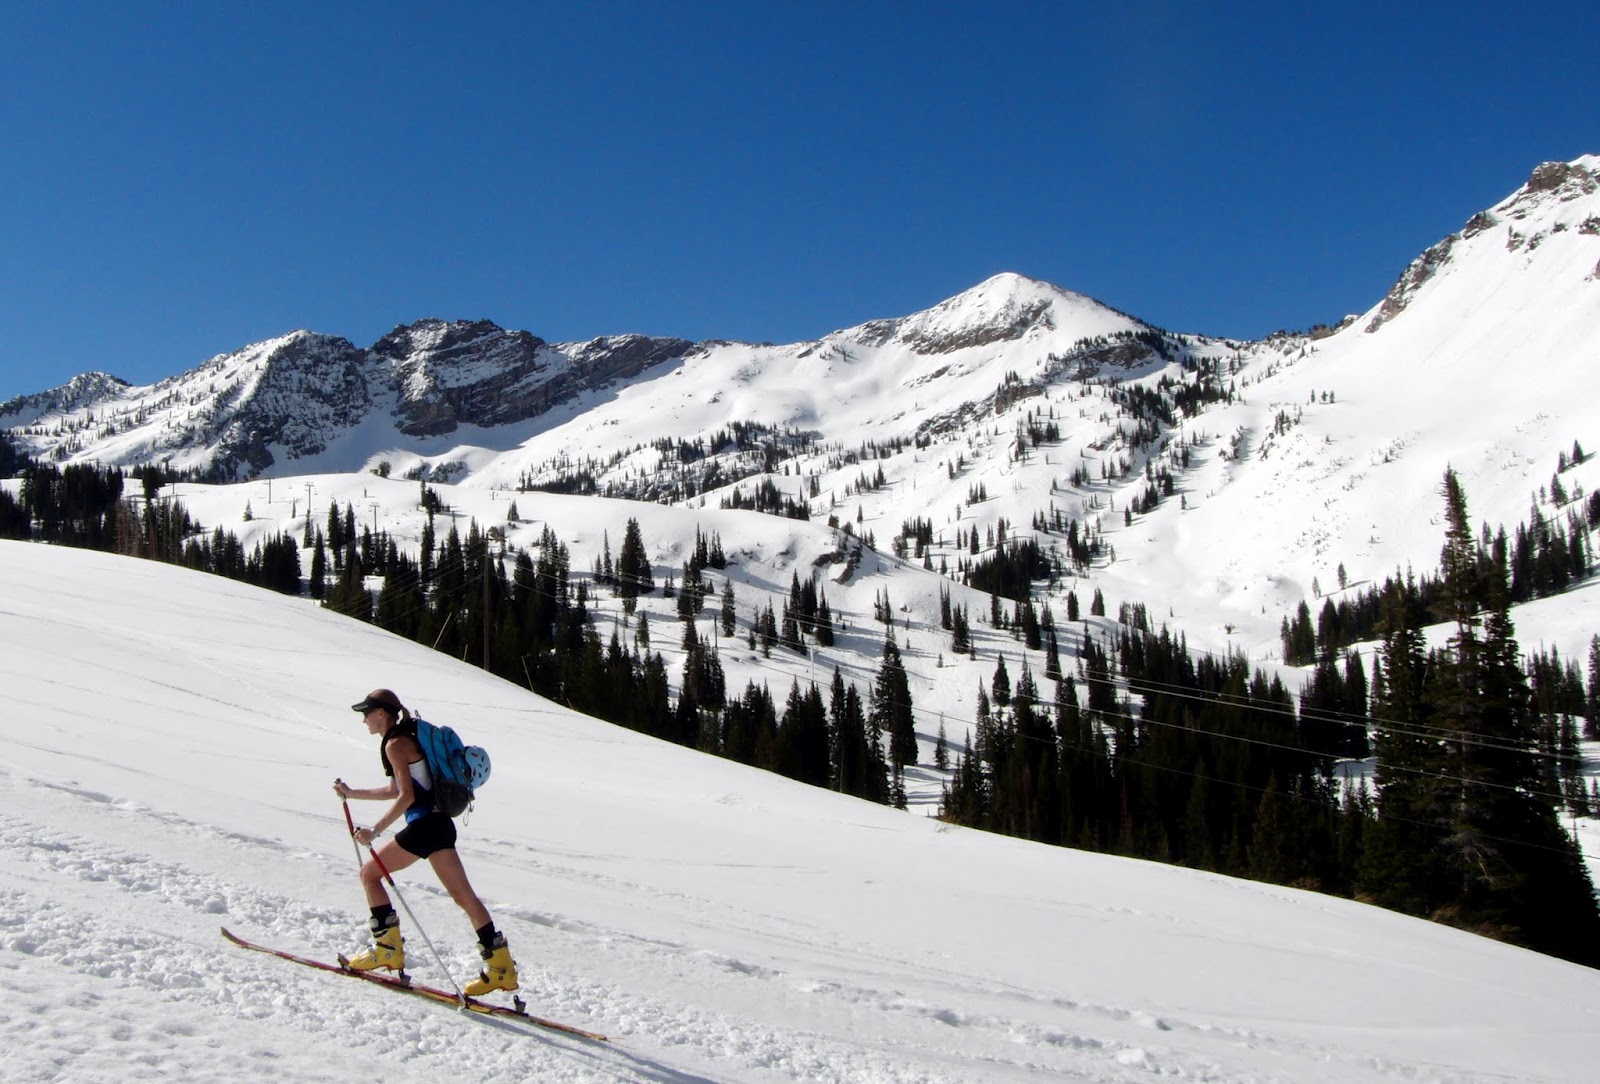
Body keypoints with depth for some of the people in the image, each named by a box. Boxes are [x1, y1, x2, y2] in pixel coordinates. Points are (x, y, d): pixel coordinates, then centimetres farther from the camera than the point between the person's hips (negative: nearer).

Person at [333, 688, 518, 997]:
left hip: (424, 825, -9)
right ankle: (501, 967, 3)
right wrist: (352, 794, 31)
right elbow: (395, 791, 27)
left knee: (369, 873, 6)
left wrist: (375, 830, -22)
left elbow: (406, 796, -19)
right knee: (463, 894, 6)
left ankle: (388, 948, 8)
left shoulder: (395, 744, -10)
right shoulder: (408, 738, 19)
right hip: (440, 822, 10)